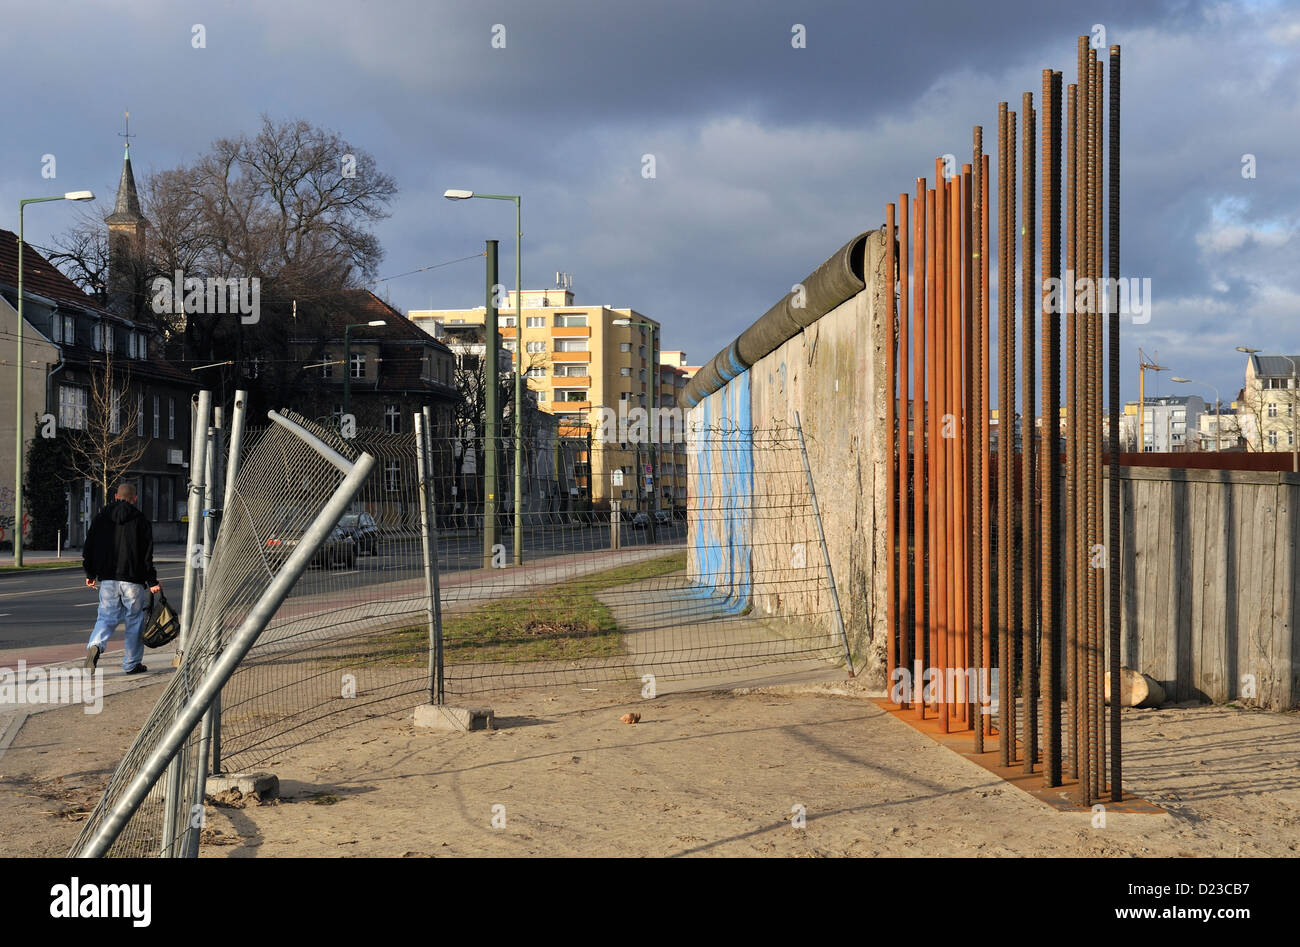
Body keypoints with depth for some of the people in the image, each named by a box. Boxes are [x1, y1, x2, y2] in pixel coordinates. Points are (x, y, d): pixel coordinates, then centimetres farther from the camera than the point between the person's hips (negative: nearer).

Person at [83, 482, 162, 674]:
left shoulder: (101, 518, 7)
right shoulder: (141, 520, -3)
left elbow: (89, 549, 8)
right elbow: (147, 555, -6)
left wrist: (90, 574, 18)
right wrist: (152, 582, -3)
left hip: (107, 580, 3)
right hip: (132, 579, -3)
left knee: (107, 617, 10)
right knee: (135, 620, 8)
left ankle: (95, 645, -18)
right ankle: (131, 664, 11)